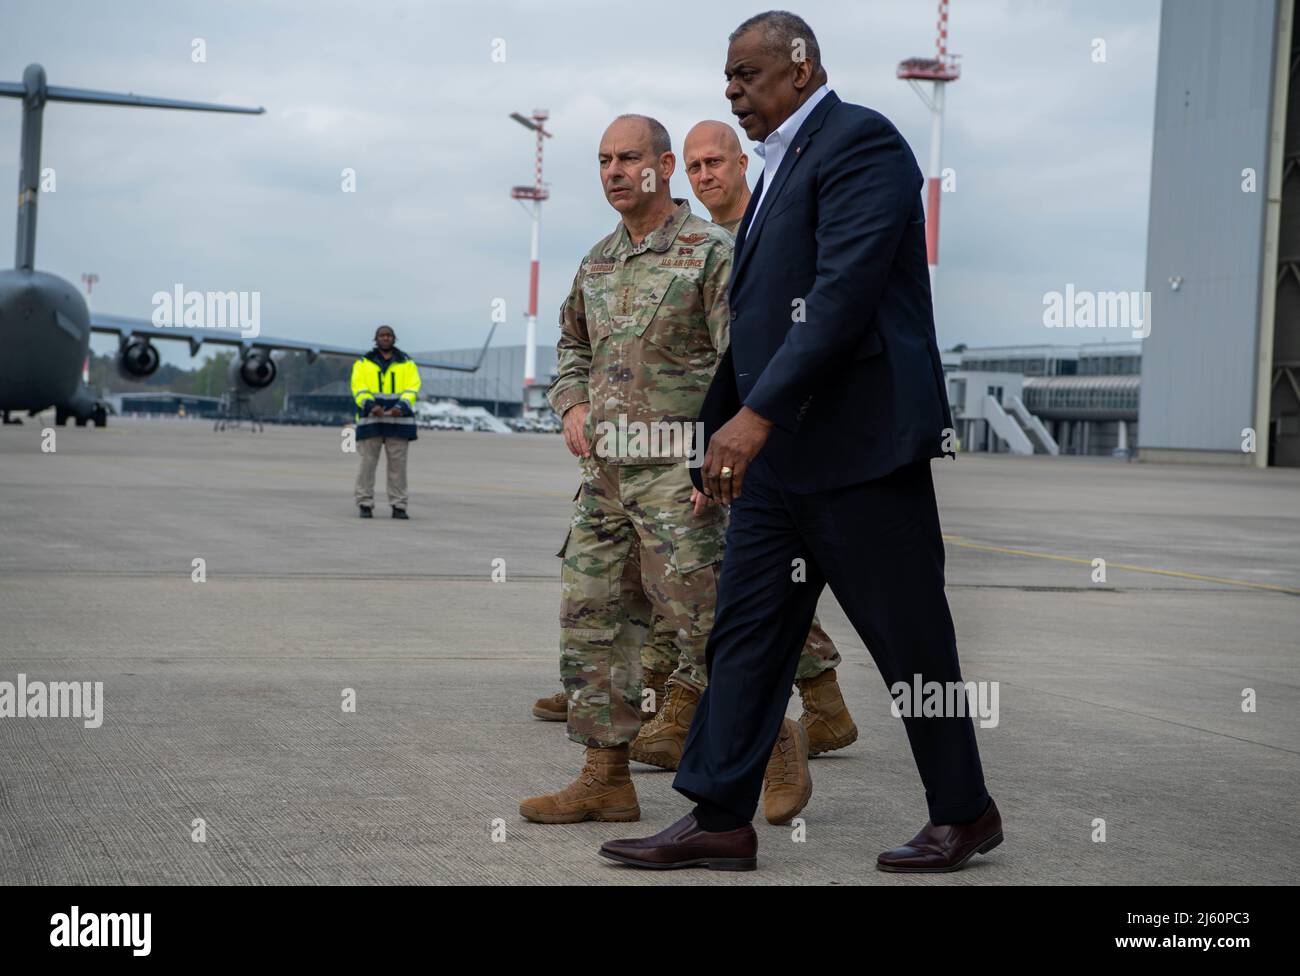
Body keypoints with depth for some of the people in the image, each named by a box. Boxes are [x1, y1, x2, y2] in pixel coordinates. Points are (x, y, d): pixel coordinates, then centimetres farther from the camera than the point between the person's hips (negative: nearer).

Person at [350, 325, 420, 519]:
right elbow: (358, 387, 0)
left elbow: (413, 387, 2)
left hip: (398, 420, 1)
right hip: (370, 420, -1)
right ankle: (365, 505, 2)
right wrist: (370, 405, -18)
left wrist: (402, 406, -16)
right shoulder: (363, 363, 10)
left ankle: (398, 506, 4)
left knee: (398, 464, 0)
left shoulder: (406, 364, 13)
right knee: (368, 463, -2)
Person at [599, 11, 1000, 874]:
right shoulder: (781, 165, 19)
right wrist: (718, 435, 21)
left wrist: (756, 413, -27)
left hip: (860, 442, -9)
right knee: (746, 634, 7)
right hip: (777, 450, 9)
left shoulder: (859, 141, -10)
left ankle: (965, 813, 17)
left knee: (910, 639, 2)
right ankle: (721, 820, 11)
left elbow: (846, 291, -22)